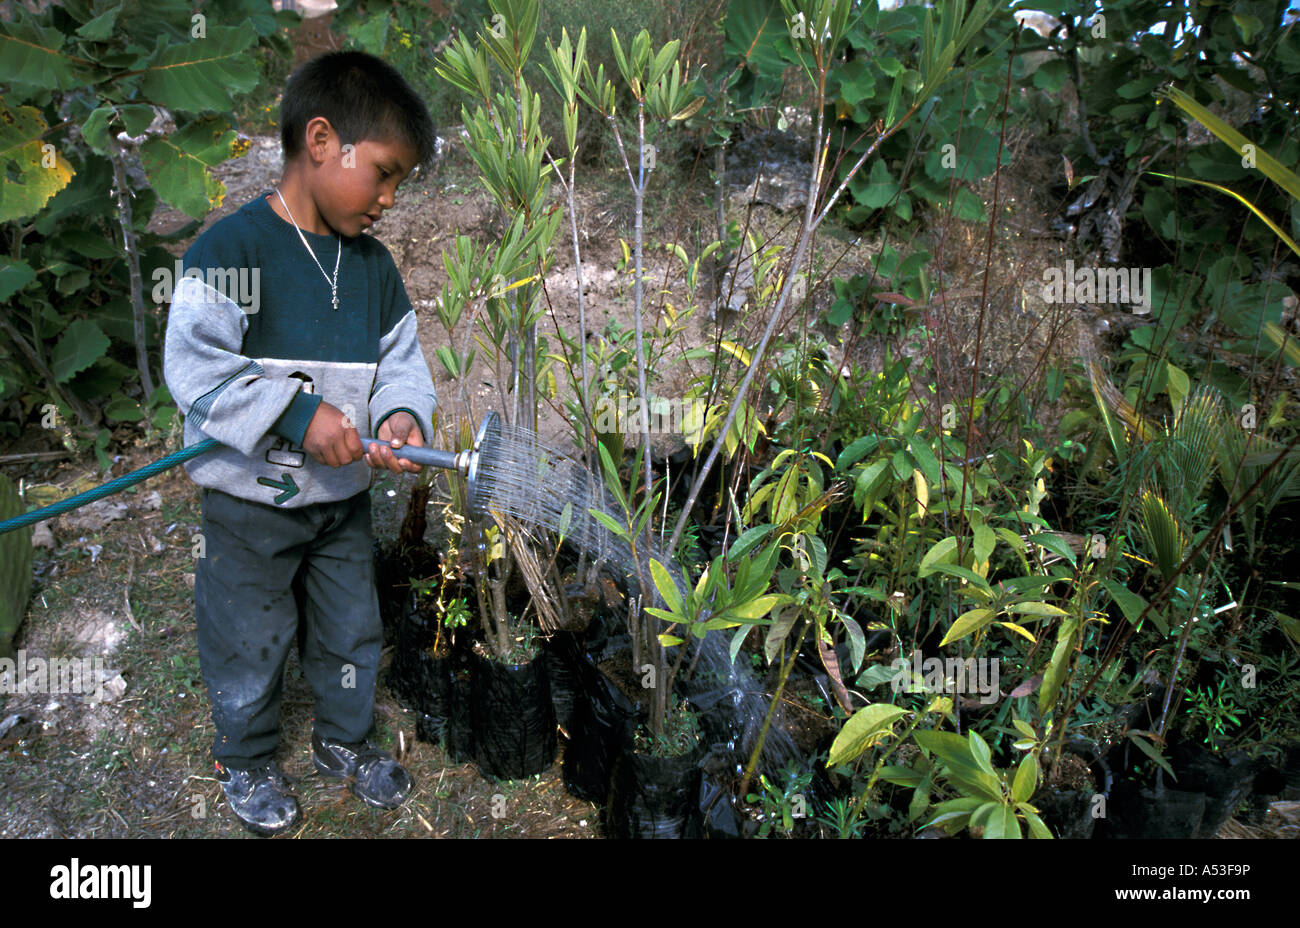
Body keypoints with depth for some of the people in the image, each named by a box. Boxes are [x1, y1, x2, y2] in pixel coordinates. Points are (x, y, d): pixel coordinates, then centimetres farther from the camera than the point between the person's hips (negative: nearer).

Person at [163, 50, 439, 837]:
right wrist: (297, 415, -30)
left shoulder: (374, 265, 1)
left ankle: (346, 740, 43)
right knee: (250, 642, 12)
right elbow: (193, 365, -24)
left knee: (353, 631, 19)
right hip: (251, 500, -5)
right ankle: (247, 759, 38)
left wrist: (402, 416, -17)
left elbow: (401, 359, 4)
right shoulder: (232, 249, -19)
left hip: (344, 496, 6)